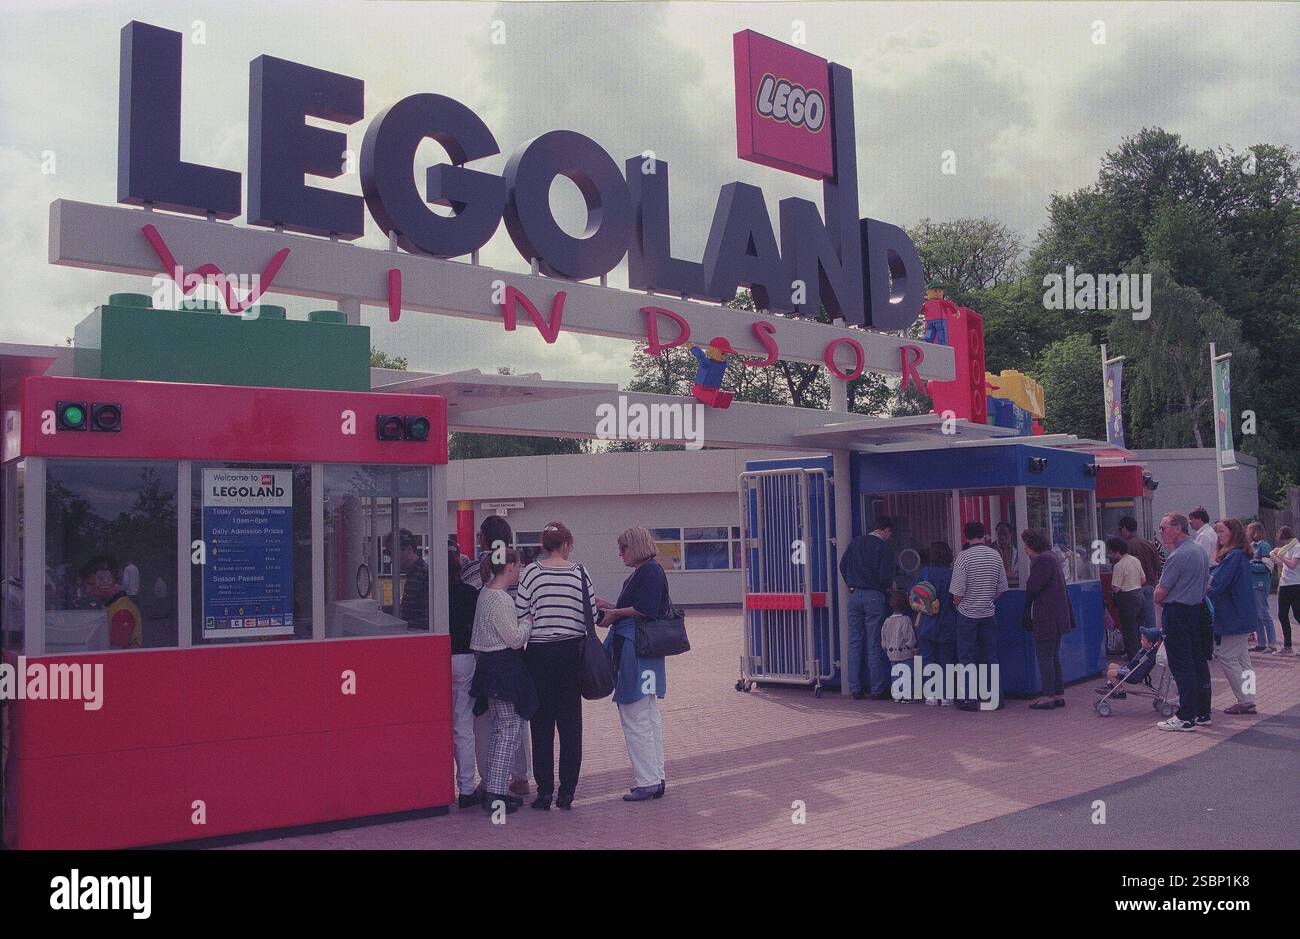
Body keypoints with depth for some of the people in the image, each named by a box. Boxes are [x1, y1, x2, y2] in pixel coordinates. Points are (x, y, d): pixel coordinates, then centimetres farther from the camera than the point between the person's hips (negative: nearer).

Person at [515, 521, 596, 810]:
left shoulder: (532, 572, -5)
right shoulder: (579, 573, -3)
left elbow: (520, 615, -6)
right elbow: (591, 616, -1)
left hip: (539, 654, -1)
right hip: (571, 652, 1)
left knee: (542, 724, 7)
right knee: (570, 723, 8)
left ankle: (544, 791, 9)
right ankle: (567, 792, 10)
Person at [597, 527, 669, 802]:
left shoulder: (650, 571, -12)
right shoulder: (638, 574, 18)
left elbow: (645, 610, -21)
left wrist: (615, 613, -9)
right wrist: (610, 607, 14)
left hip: (637, 653, -10)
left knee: (635, 719, -5)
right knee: (649, 717, 13)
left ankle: (648, 782, 0)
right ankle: (657, 779, 19)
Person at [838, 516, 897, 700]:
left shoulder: (856, 542, 9)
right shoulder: (885, 547, -6)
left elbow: (843, 565, 10)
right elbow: (885, 575, -13)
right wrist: (890, 586, 7)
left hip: (854, 595, 4)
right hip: (874, 596, -4)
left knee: (855, 643, 7)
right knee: (874, 644, 1)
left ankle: (855, 688, 10)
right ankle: (877, 689, 5)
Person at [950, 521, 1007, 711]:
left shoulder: (964, 557, -13)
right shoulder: (996, 556, 1)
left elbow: (958, 592, -14)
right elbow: (1002, 588, 6)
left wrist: (956, 603, 6)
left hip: (968, 613, -4)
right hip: (988, 613, 4)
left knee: (966, 657, 3)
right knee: (990, 656, 12)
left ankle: (969, 699, 2)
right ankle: (996, 697, 14)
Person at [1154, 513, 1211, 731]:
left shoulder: (1178, 555, -18)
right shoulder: (1200, 551, 11)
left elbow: (1160, 592, -14)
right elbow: (1206, 582, 20)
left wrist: (1158, 598, 6)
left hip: (1177, 613, -9)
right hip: (1197, 609, 10)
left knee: (1181, 666, -6)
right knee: (1198, 662, 13)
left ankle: (1186, 717, -3)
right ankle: (1203, 712, 19)